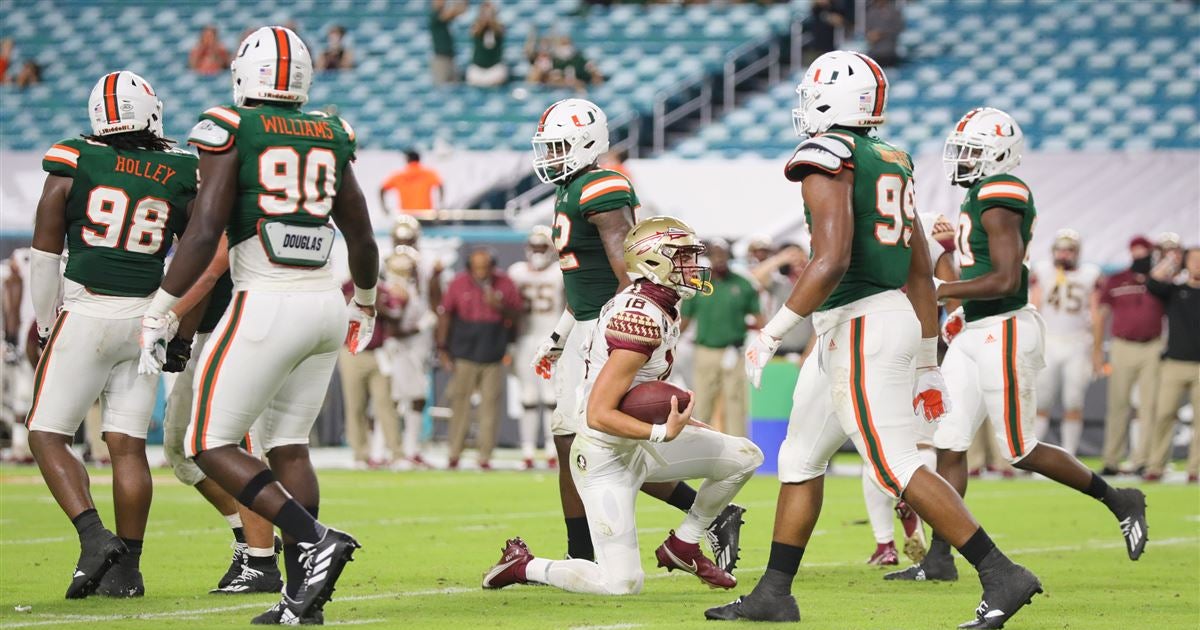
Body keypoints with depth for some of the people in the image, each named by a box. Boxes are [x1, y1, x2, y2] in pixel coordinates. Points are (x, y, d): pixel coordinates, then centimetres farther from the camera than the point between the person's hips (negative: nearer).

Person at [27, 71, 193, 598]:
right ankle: (126, 568, 7)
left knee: (48, 435, 3)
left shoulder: (73, 162, -3)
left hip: (86, 313, -3)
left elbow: (44, 252, 0)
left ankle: (93, 536, -14)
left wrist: (44, 322, 11)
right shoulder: (181, 174, 3)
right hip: (146, 318, 3)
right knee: (128, 444, 7)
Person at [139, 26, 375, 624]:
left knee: (211, 446, 1)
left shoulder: (231, 130, -6)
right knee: (287, 444, 15)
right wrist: (365, 302, 36)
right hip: (325, 304, 6)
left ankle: (314, 540, -16)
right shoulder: (330, 136, 10)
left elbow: (204, 231, -14)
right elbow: (361, 236, 19)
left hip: (266, 305, -6)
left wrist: (160, 312, -8)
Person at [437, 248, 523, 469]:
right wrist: (442, 348, 2)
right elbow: (445, 314, 4)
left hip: (493, 358, 1)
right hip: (464, 357, -1)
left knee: (490, 406, 1)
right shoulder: (459, 284, -3)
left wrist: (499, 307, -15)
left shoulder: (505, 284, 0)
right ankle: (454, 455, 9)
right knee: (460, 404, 0)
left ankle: (485, 456, 6)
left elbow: (516, 316, 6)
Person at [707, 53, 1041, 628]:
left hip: (860, 327, -10)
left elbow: (832, 261, -23)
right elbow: (921, 273, 17)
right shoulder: (891, 162, 15)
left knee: (896, 467, -9)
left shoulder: (826, 159, -12)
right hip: (894, 316, 10)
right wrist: (927, 366, 21)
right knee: (800, 458, 17)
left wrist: (772, 333, -16)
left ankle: (1001, 576, -12)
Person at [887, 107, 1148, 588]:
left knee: (1021, 452, -1)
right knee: (949, 444, 4)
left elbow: (1006, 280, -24)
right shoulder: (981, 196, 14)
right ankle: (939, 558, 5)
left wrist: (939, 292, -19)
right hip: (976, 333, 10)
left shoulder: (999, 198, -17)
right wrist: (964, 312, 18)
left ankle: (1119, 502, 15)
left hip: (1003, 333, -10)